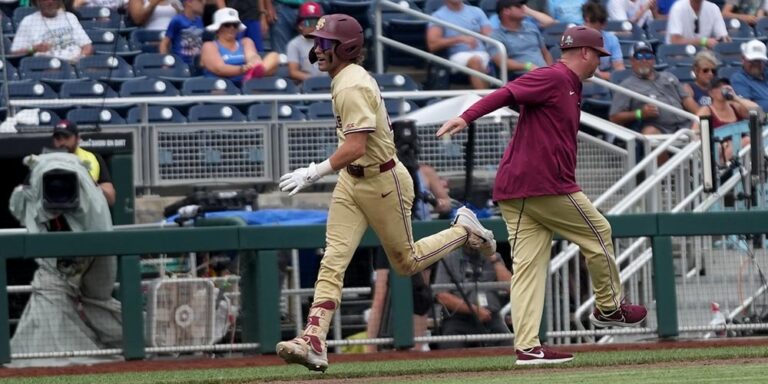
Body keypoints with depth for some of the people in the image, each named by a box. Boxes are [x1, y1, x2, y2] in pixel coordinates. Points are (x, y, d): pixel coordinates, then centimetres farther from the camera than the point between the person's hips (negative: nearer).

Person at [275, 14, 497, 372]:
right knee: (332, 261, -5)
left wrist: (314, 173, -29)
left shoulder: (352, 87, -23)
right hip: (352, 182, 9)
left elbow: (355, 146, -30)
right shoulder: (349, 79, 7)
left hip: (383, 181, -9)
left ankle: (464, 230, 30)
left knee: (406, 262, 9)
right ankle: (313, 343, -13)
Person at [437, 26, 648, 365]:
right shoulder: (553, 78, -8)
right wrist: (466, 118, -32)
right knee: (598, 232, 8)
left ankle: (526, 346, -5)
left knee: (528, 267, 1)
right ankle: (608, 308, 24)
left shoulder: (570, 87, 22)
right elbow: (505, 93, -19)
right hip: (544, 183, -10)